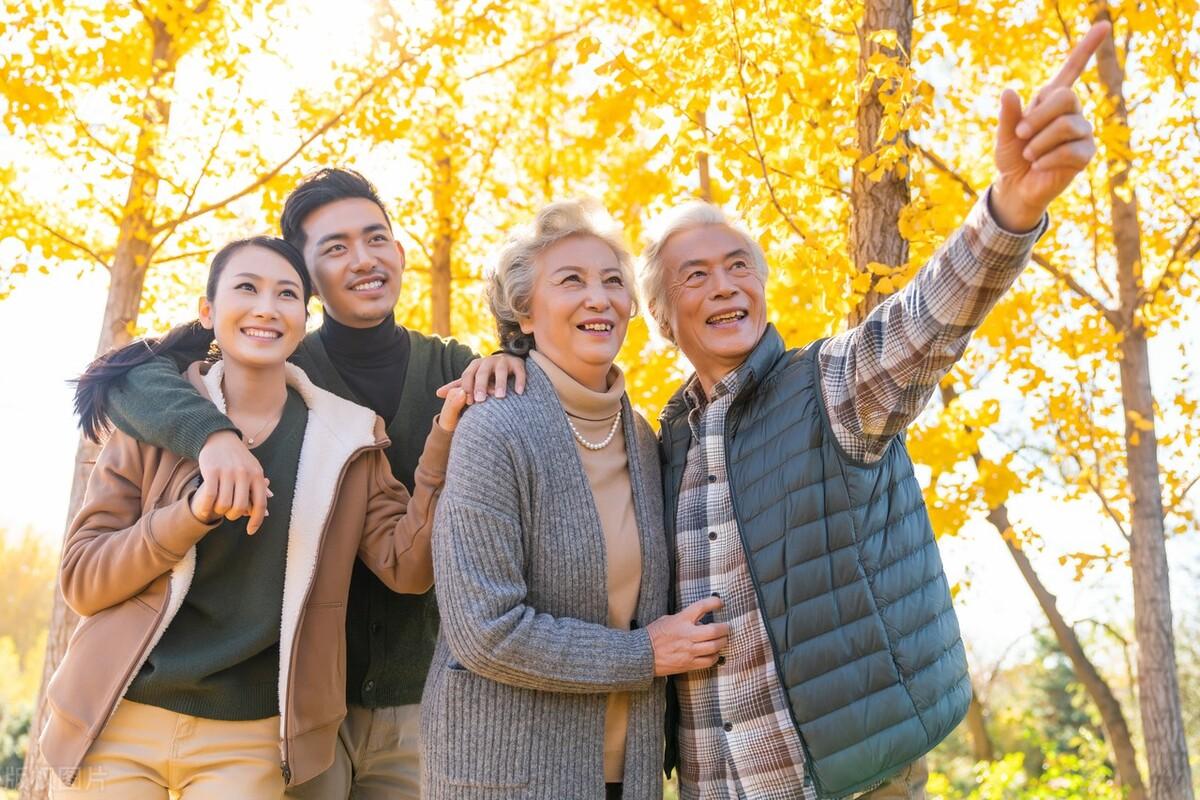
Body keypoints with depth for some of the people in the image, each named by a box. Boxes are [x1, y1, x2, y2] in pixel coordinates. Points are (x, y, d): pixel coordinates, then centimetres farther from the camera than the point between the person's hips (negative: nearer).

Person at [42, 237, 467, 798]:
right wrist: (194, 512, -22)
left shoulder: (346, 438, -1)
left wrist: (445, 435, -16)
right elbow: (81, 581, -6)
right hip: (116, 720, 0)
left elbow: (407, 567, -8)